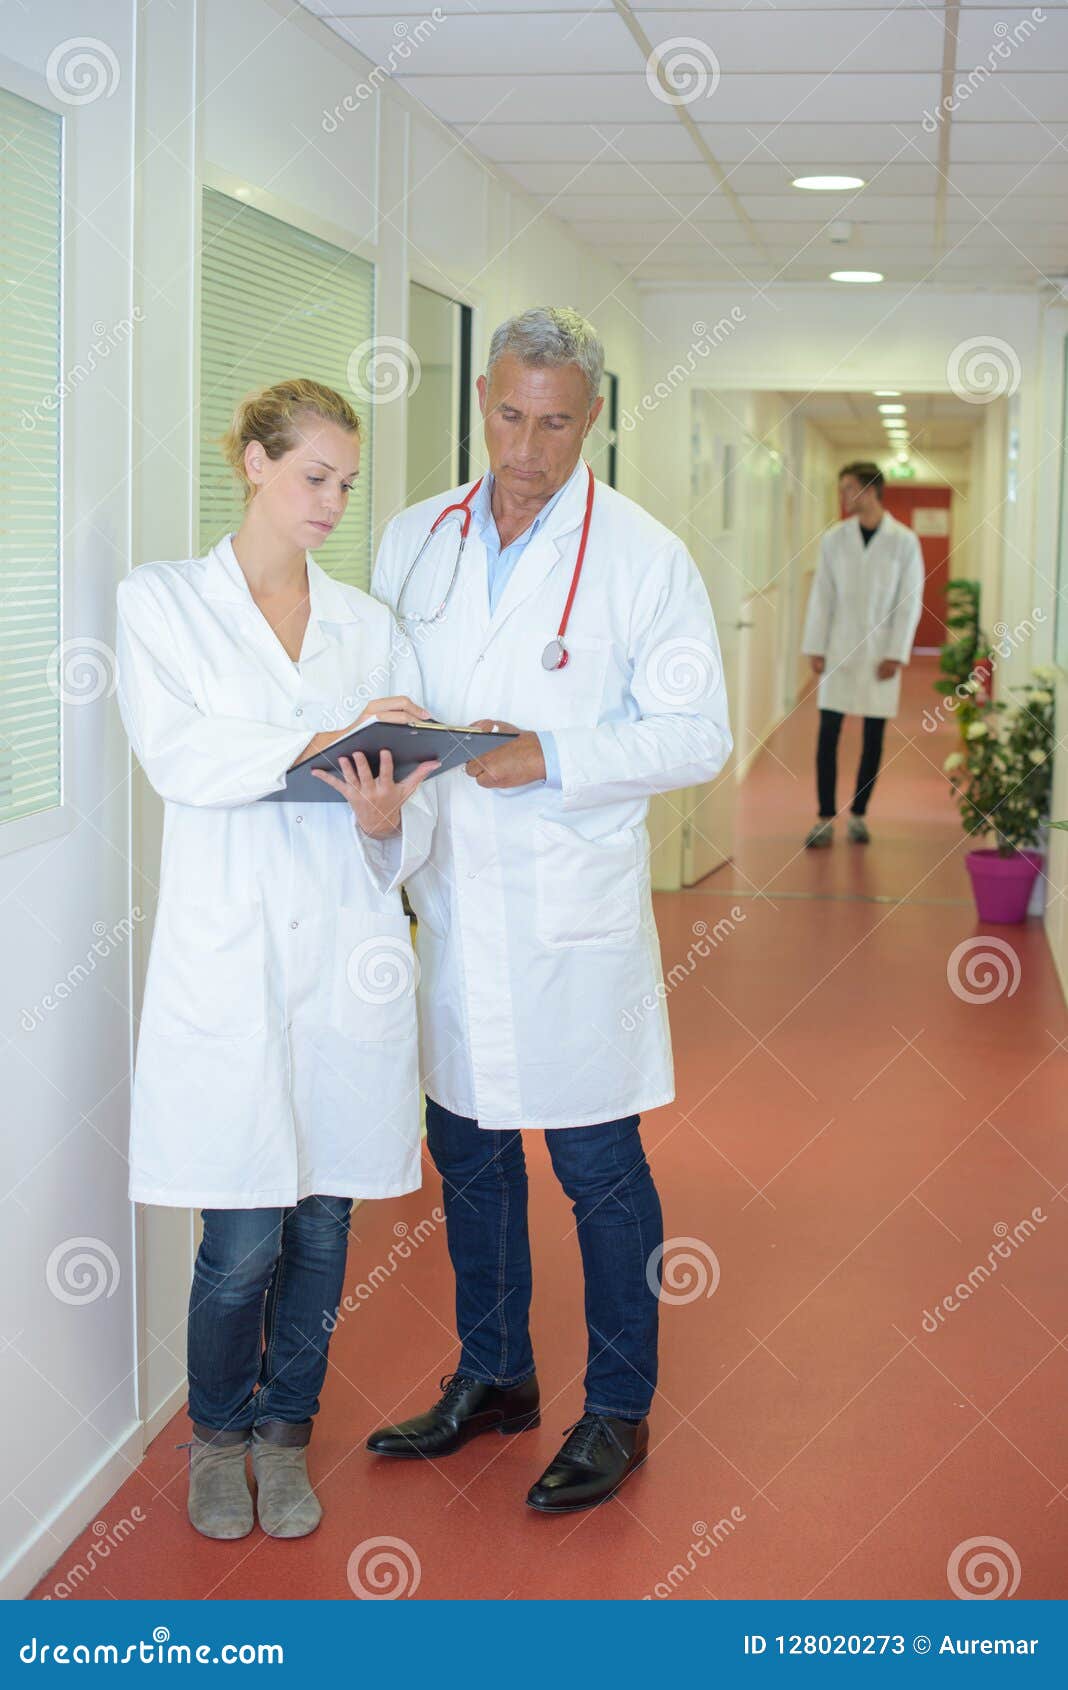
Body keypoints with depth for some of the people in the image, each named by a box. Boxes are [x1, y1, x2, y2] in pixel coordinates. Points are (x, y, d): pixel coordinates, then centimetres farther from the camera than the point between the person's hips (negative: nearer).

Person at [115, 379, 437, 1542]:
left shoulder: (368, 625, 13)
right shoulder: (162, 601, 4)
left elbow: (418, 809, 9)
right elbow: (175, 755, -12)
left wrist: (389, 818, -14)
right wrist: (322, 737, -23)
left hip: (348, 960, 3)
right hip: (228, 957, -3)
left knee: (323, 1227, 8)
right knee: (244, 1242, -3)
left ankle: (284, 1431, 29)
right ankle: (218, 1432, 24)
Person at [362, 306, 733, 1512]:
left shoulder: (644, 557, -7)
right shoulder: (414, 539, 7)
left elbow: (698, 733, -9)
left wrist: (552, 759, -21)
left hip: (574, 911, -5)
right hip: (448, 902, 5)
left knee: (598, 1167, 3)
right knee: (467, 1150, 16)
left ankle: (617, 1411, 20)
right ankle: (493, 1377, 34)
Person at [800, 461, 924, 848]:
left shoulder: (903, 541, -4)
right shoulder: (834, 538, 2)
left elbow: (910, 601, -3)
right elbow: (821, 595, 3)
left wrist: (896, 654, -8)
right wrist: (815, 648, -2)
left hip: (880, 652, -1)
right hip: (839, 650, 1)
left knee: (874, 737, 5)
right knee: (828, 734, -3)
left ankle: (858, 815, 17)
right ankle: (825, 820, 1)